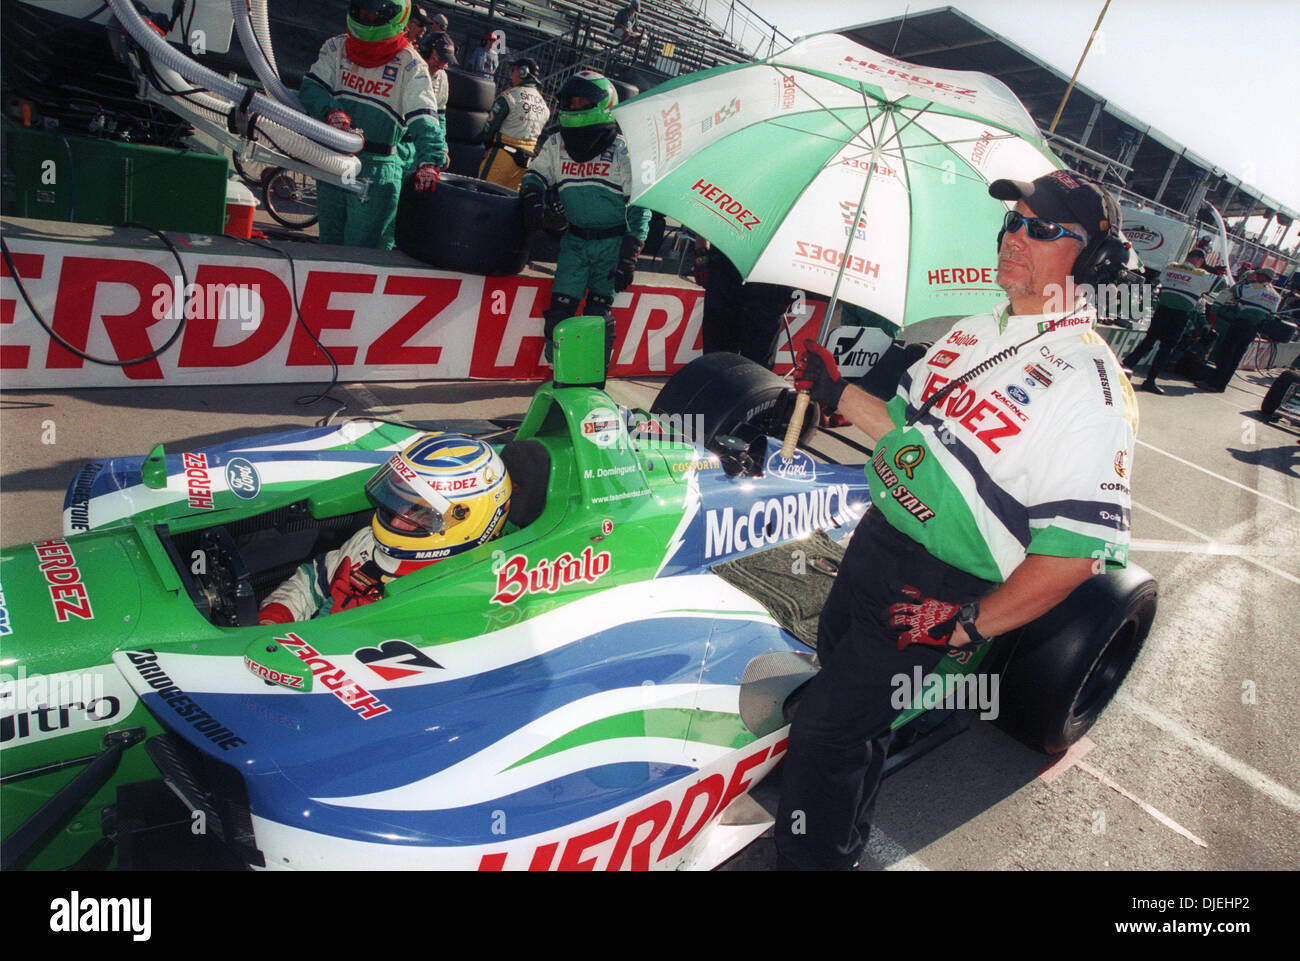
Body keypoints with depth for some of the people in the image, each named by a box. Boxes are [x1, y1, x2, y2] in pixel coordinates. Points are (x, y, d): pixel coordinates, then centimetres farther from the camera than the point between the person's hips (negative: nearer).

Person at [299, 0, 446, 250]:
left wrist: (429, 161, -32)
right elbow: (311, 88, 2)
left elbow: (423, 119, -15)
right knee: (330, 242, 15)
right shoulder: (336, 48, 9)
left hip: (377, 173, -5)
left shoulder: (410, 65, -4)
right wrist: (330, 110, -21)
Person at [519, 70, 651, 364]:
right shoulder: (556, 144, 7)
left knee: (599, 312, -3)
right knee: (561, 305, -6)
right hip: (574, 239, 3)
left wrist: (628, 258, -11)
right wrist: (533, 198, -7)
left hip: (612, 243, -3)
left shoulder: (622, 151, -4)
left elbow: (639, 206, -4)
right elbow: (535, 175, 18)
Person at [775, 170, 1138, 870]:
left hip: (940, 594, -8)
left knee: (825, 731, -5)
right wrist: (837, 393, 13)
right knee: (837, 672, 22)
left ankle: (813, 856, 22)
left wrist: (968, 626, -21)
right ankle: (844, 834, 47)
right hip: (873, 542, 8)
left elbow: (1077, 546, -22)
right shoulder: (973, 332, 9)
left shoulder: (1090, 385, -17)